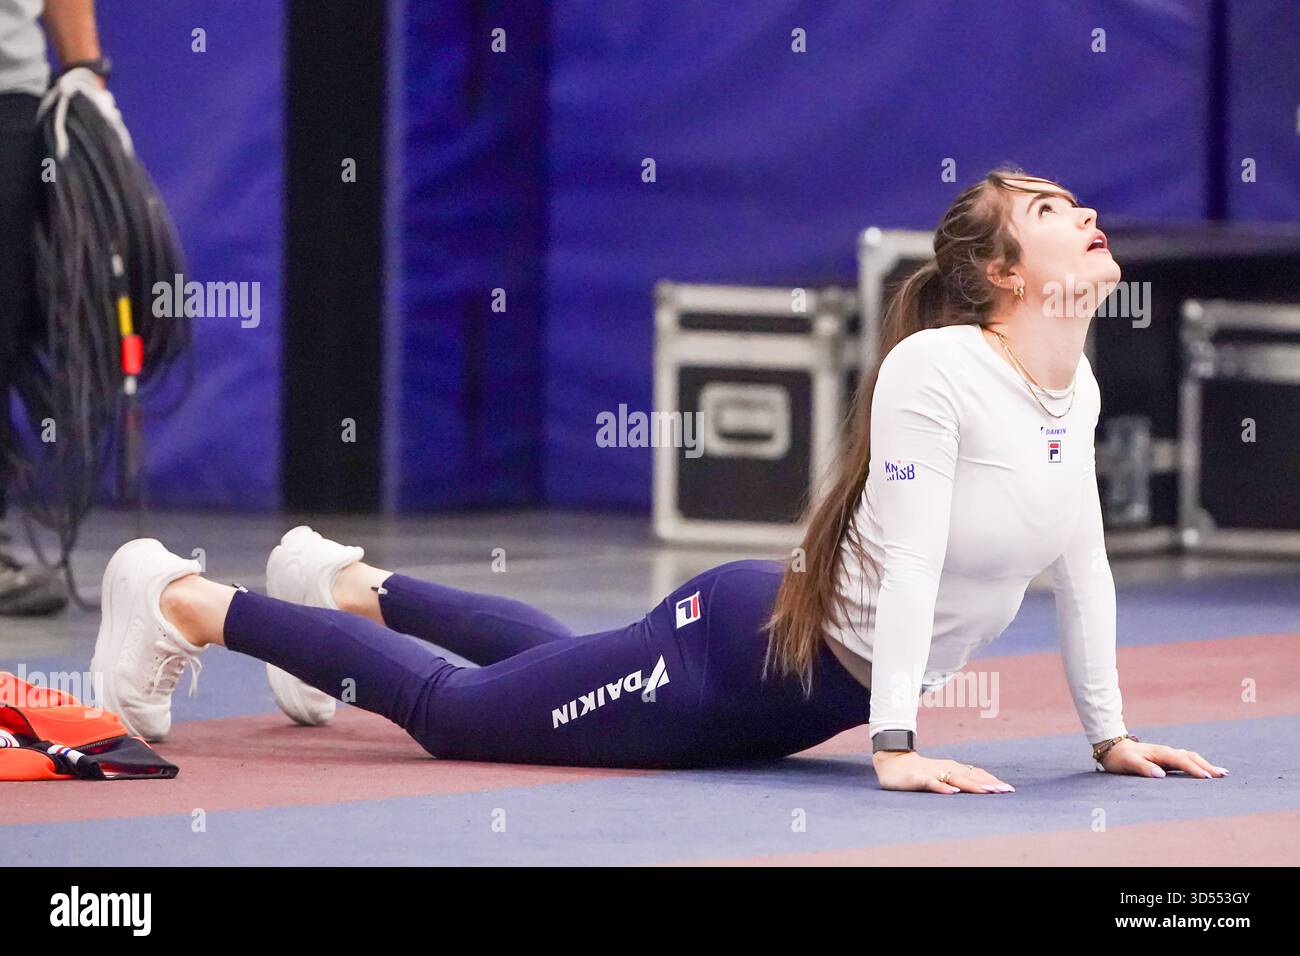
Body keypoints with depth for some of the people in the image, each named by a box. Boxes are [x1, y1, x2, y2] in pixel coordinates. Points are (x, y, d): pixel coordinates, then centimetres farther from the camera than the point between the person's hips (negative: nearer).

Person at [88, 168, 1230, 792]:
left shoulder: (1077, 388, -2)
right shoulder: (935, 371, -28)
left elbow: (1083, 566, 6)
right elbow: (908, 563, -31)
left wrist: (1111, 735, 5)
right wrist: (894, 746, -33)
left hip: (821, 687, 8)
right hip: (748, 652, -8)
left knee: (559, 659, 32)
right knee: (450, 708, 4)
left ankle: (354, 587, 52)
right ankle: (180, 601, 16)